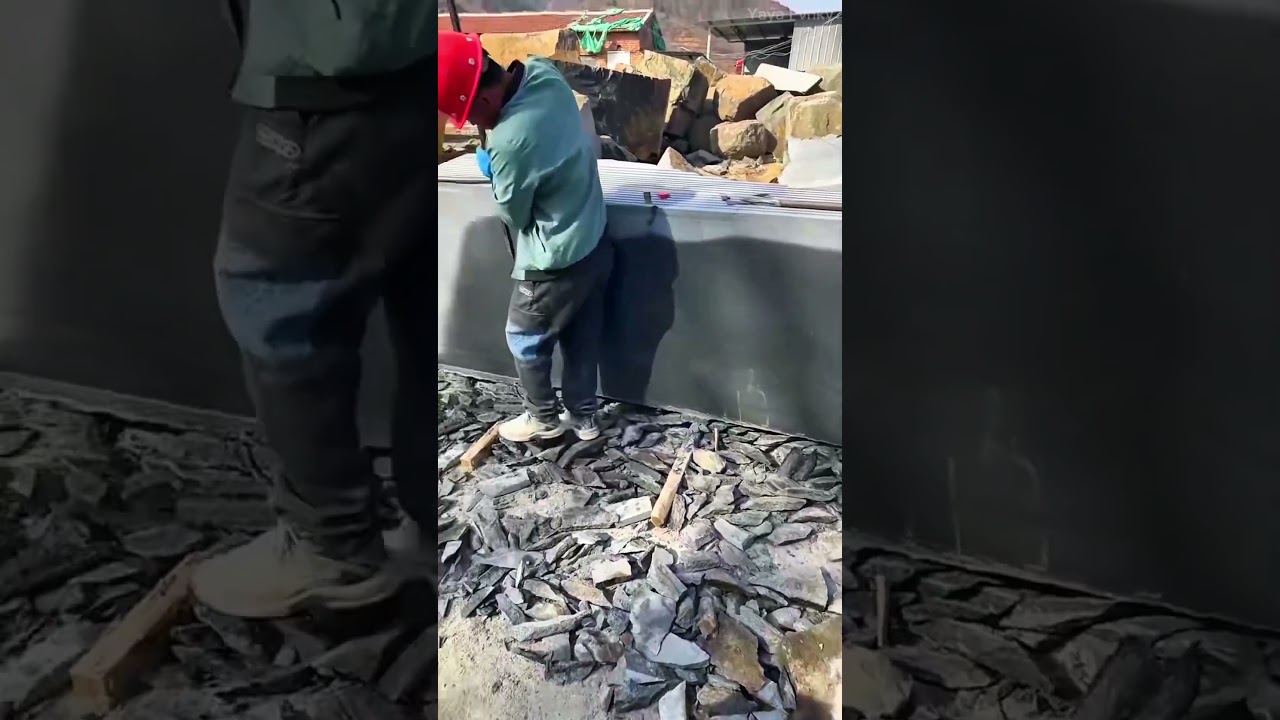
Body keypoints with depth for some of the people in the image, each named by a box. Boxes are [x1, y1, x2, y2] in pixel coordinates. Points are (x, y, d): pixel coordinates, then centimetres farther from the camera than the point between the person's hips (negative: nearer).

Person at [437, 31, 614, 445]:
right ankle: (583, 418, 37)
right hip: (594, 244, 8)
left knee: (525, 341, 17)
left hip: (555, 263, -8)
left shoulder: (510, 141, -32)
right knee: (581, 339, 21)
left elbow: (513, 213, -13)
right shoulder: (544, 75, -9)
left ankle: (543, 419, 34)